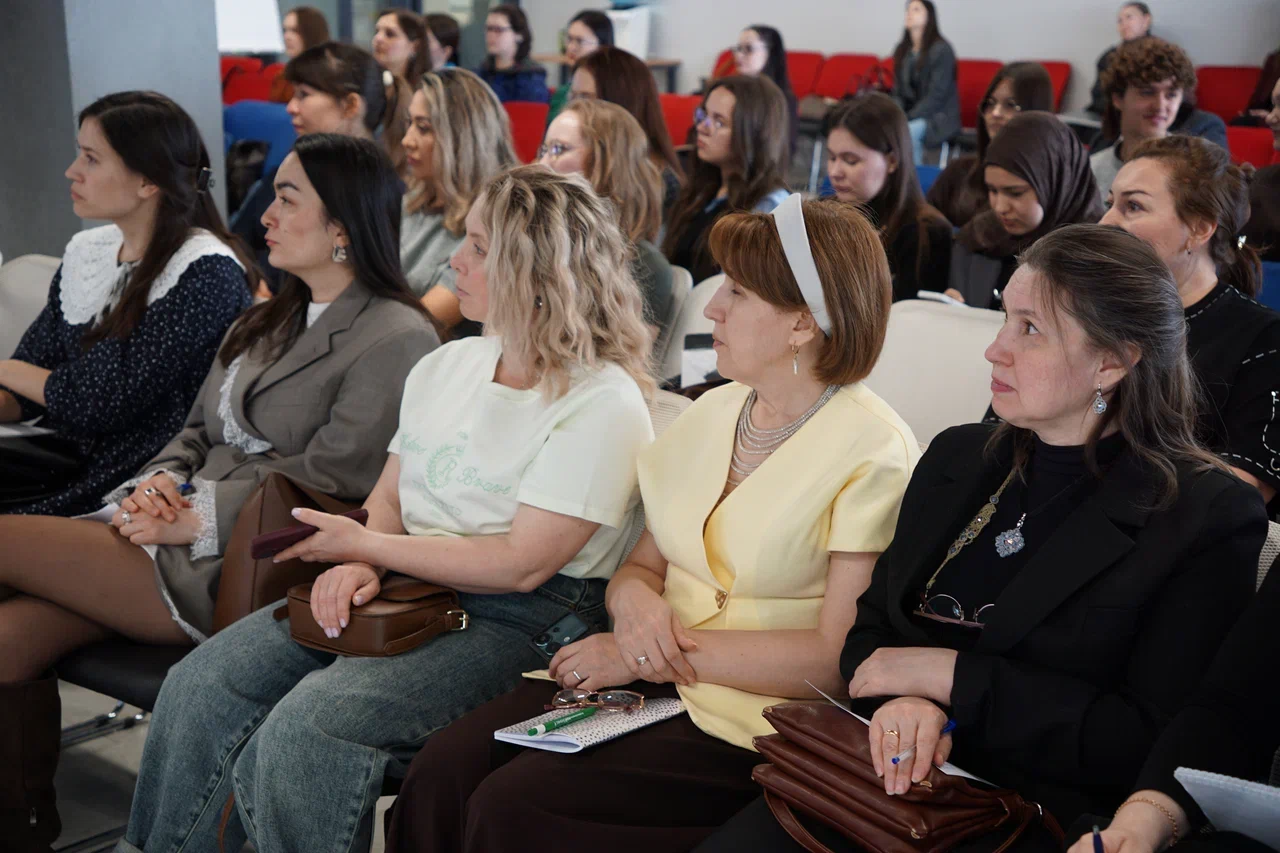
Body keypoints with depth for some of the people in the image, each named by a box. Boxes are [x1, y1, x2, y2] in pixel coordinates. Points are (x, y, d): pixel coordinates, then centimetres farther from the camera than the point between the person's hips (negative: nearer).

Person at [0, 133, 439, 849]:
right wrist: (159, 484, -1)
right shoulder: (272, 319, 22)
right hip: (182, 529, 8)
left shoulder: (397, 340, -8)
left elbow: (321, 480, -13)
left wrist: (190, 521, -16)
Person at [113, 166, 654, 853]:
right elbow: (387, 497, 16)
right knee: (204, 681, -10)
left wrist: (364, 545, -10)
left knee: (314, 721, -28)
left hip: (519, 622, -7)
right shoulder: (445, 365, 12)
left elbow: (521, 565, -17)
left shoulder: (604, 404, -13)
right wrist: (360, 564, -8)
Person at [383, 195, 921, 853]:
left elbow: (840, 656, -16)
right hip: (645, 675, 7)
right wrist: (635, 603, -10)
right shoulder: (713, 412, 12)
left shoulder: (873, 452, -10)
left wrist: (662, 653, -16)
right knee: (442, 771, -15)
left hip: (748, 722, -6)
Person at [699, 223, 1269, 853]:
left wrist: (954, 677, -13)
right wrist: (901, 700, -11)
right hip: (891, 780, 5)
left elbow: (1153, 742, -11)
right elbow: (871, 625, 14)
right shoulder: (957, 458, 13)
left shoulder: (1211, 520, -5)